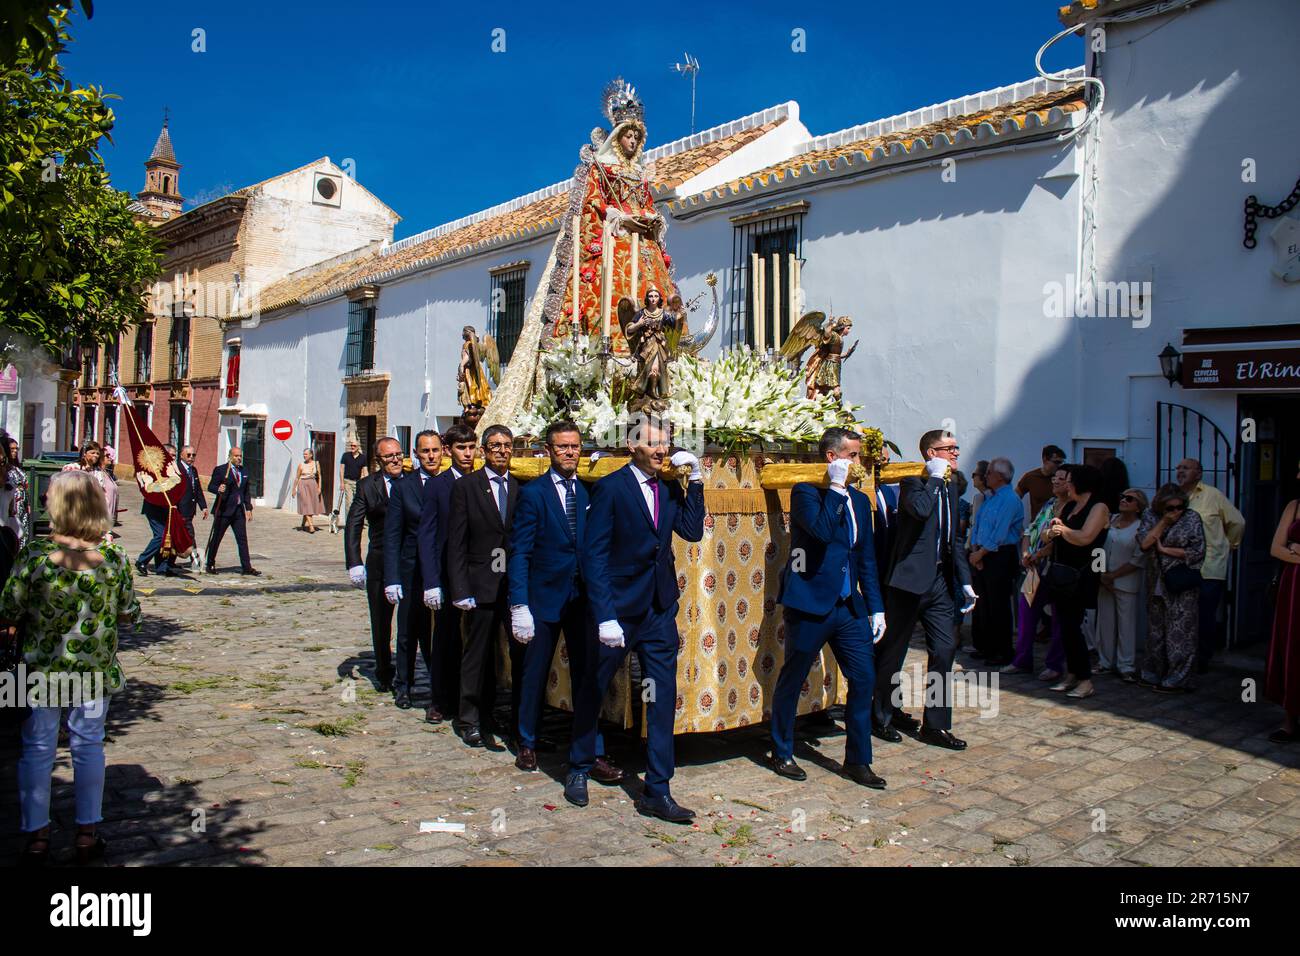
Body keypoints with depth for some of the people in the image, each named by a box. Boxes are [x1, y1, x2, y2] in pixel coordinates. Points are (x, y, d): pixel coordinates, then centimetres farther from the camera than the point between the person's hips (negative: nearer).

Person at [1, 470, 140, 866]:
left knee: (37, 748, 13)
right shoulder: (114, 557, -11)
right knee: (88, 745, 13)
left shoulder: (36, 554, -16)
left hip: (42, 668, -1)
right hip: (95, 669, 1)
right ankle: (87, 834, 23)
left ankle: (37, 836, 21)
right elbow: (129, 615, -4)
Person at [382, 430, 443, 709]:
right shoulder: (402, 486, 1)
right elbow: (392, 535, 1)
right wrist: (391, 578, -5)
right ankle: (403, 685, 29)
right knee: (408, 632, 11)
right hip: (413, 571, 0)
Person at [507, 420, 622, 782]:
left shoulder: (591, 493, 6)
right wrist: (519, 604, -12)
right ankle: (527, 743, 30)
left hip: (583, 598, 2)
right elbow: (519, 552, -6)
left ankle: (592, 753, 12)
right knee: (535, 674, 11)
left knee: (586, 675, 4)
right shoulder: (533, 493, -4)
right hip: (544, 598, -2)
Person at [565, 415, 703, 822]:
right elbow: (594, 556, -13)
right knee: (593, 692, 14)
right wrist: (604, 617, -20)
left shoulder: (669, 489, 7)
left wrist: (695, 479, -7)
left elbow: (693, 531, -4)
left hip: (660, 611, 5)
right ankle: (578, 769, 36)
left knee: (663, 700, 4)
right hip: (618, 608, -4)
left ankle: (656, 792, 14)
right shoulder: (610, 488, -10)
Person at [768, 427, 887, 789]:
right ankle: (781, 754, 24)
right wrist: (836, 486, -17)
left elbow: (867, 559, 16)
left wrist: (876, 607, 12)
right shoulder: (805, 492, -7)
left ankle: (857, 761, 17)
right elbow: (822, 530, -26)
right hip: (811, 605, -6)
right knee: (792, 681, 7)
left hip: (849, 607, 6)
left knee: (864, 679, 3)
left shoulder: (859, 500, 13)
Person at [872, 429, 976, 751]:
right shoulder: (912, 482, -9)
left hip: (939, 582, 7)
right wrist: (934, 478, -18)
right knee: (892, 652, 6)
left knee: (945, 650, 4)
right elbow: (919, 509, -33)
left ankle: (936, 725, 14)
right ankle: (881, 717, 22)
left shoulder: (950, 487, 14)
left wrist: (965, 580, 17)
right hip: (910, 580, -7)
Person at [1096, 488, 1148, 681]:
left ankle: (1126, 666, 8)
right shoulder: (1110, 520, 8)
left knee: (1126, 624, -1)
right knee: (1105, 621, 9)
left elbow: (1138, 560, -10)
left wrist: (1113, 575, -11)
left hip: (1126, 583, -4)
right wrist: (1103, 574, -3)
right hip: (1104, 581, 4)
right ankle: (1105, 662, 20)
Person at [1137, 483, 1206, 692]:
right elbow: (1144, 543, -7)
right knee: (1156, 629, 12)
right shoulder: (1151, 517, 6)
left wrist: (1164, 549, -8)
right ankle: (1154, 674, 22)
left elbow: (1198, 551, -8)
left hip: (1182, 584, -4)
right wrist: (1164, 521, -10)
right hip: (1157, 583, 5)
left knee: (1180, 632, -3)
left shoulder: (1191, 518, -3)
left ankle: (1178, 680, 3)